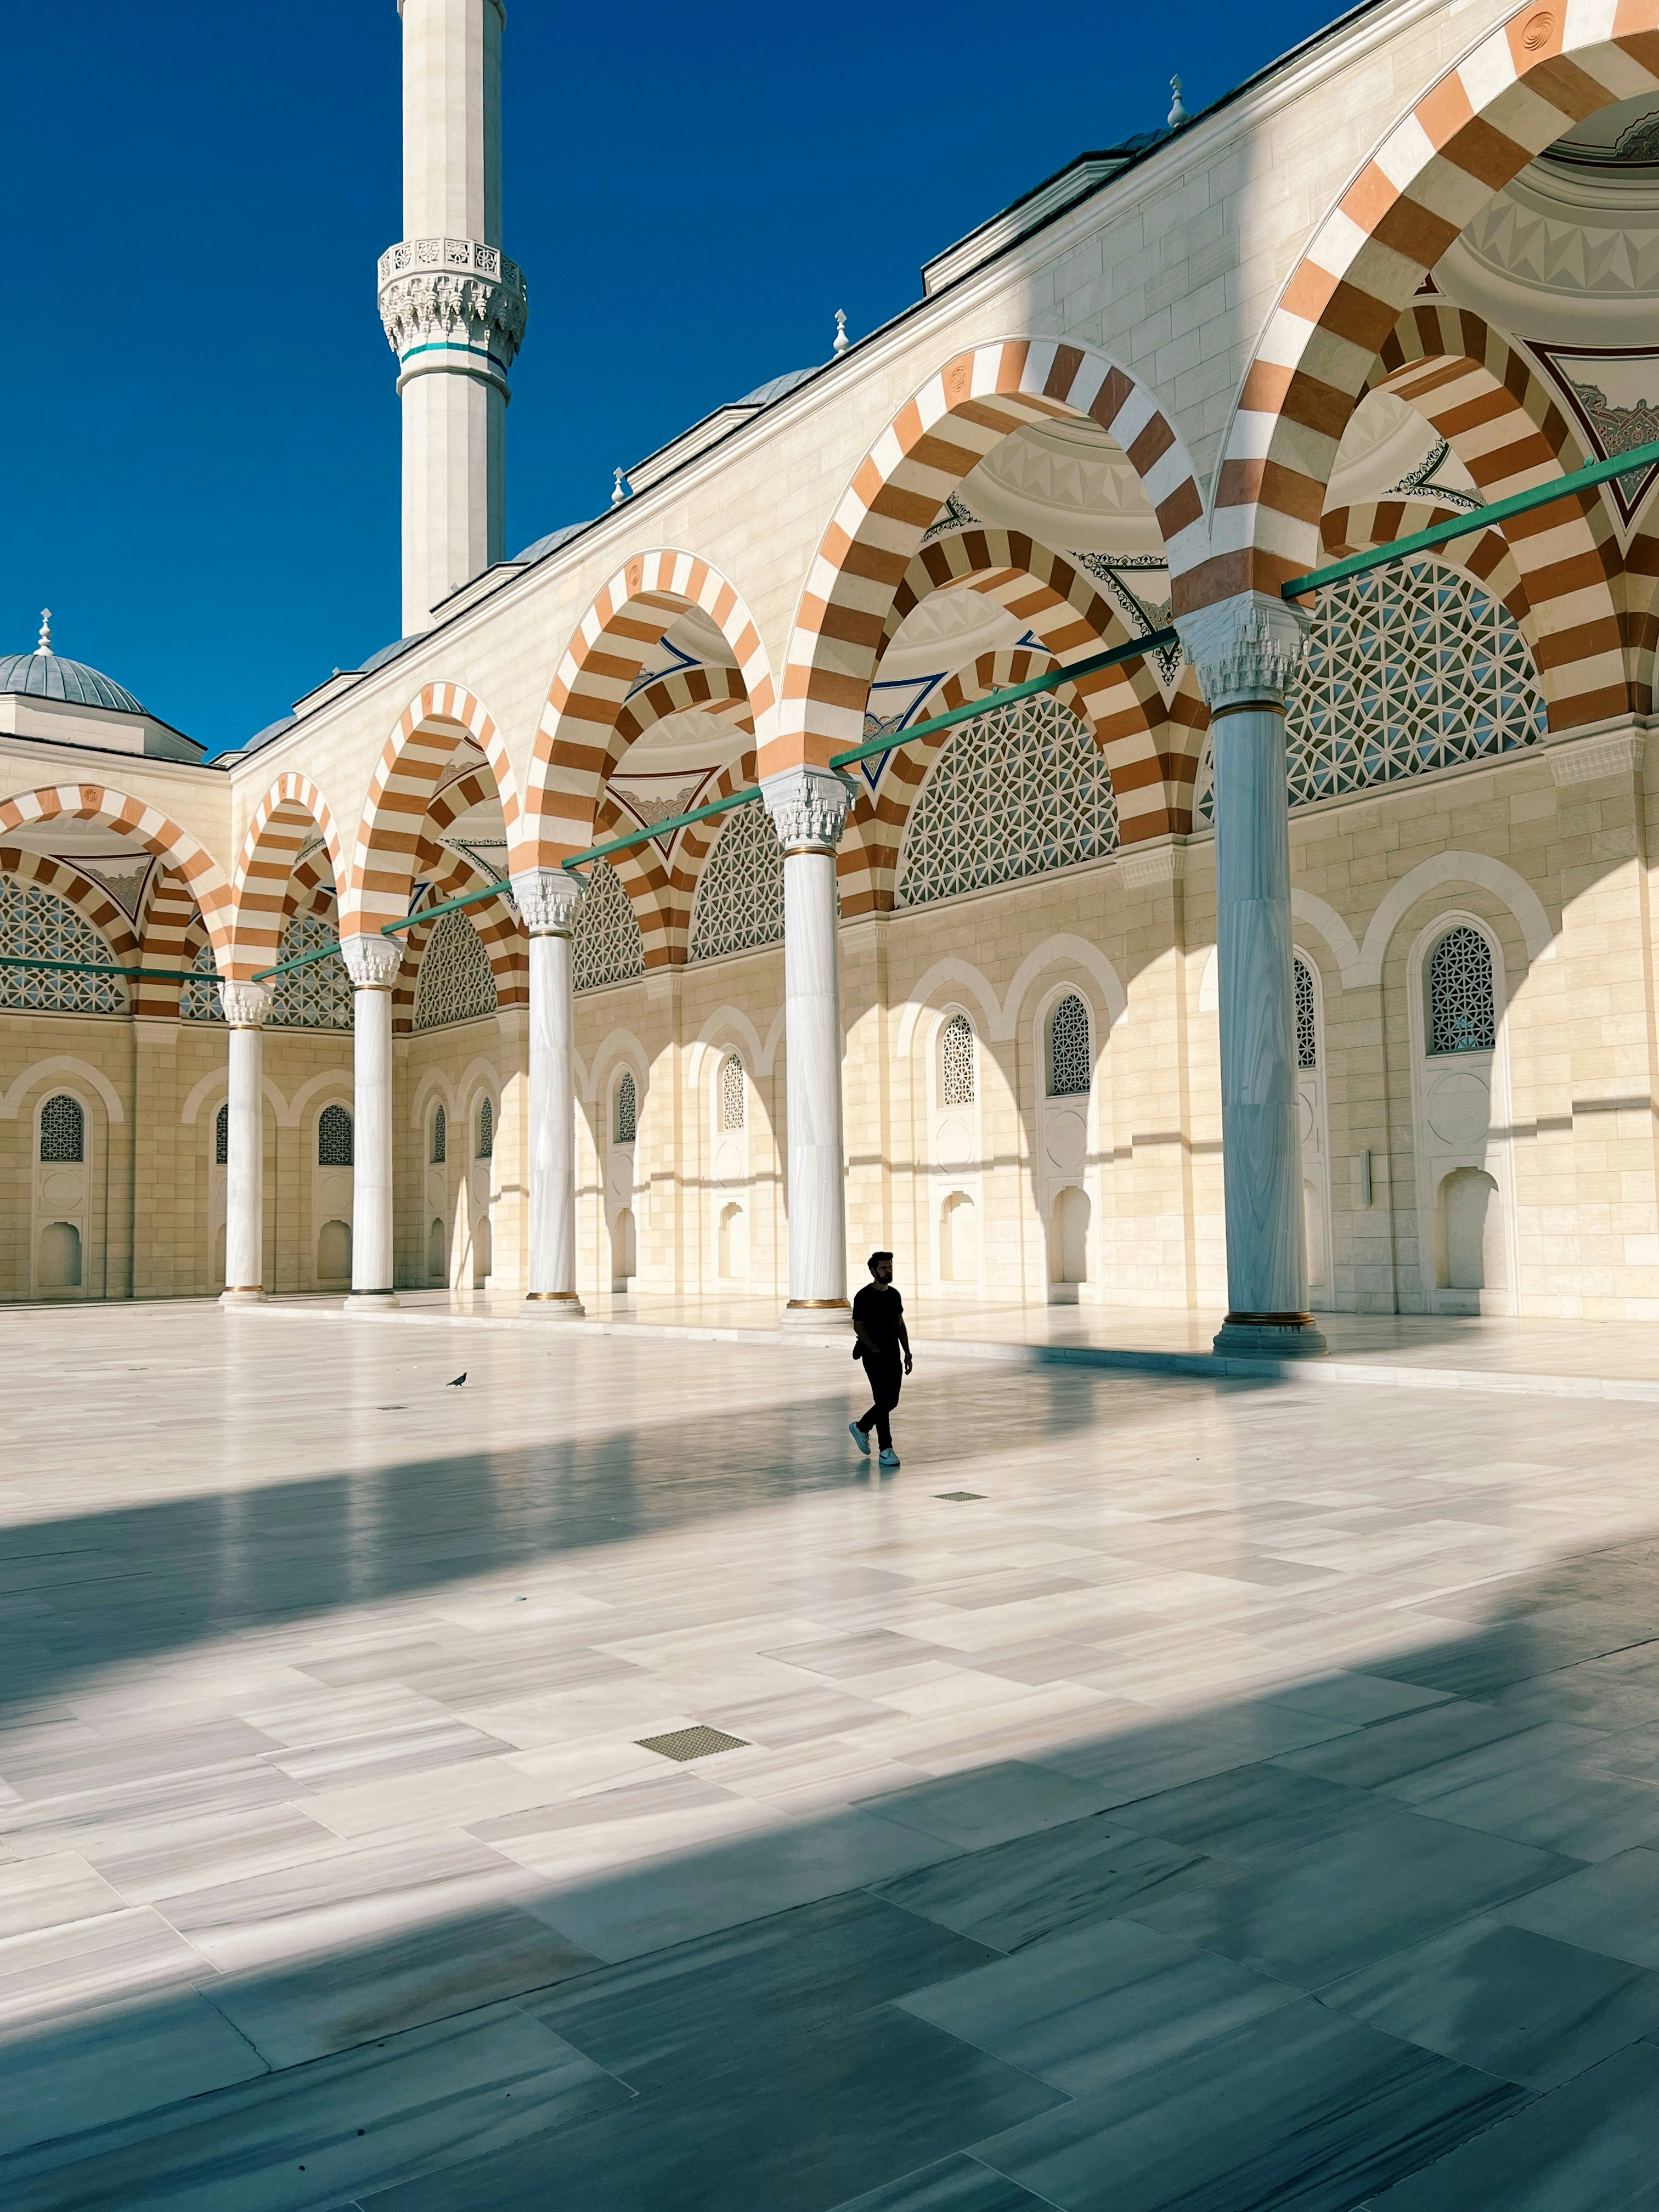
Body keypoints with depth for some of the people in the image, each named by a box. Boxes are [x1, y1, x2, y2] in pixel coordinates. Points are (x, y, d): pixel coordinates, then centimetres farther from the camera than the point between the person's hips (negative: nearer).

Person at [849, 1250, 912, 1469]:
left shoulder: (894, 1294, 10)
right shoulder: (864, 1297, -10)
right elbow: (858, 1327, -11)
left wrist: (907, 1353, 10)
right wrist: (876, 1351, -16)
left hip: (894, 1356, 7)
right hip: (874, 1357, -7)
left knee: (892, 1401, 10)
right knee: (883, 1402, -8)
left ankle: (861, 1427, 32)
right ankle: (886, 1451, -3)